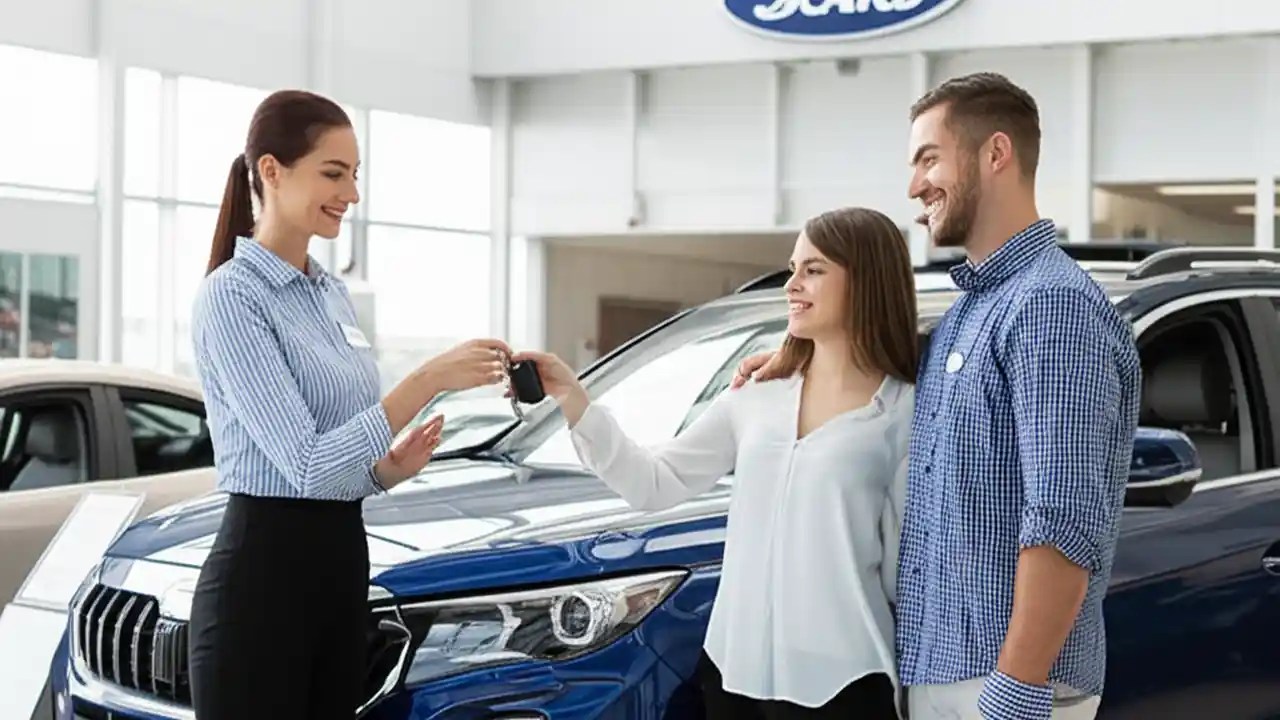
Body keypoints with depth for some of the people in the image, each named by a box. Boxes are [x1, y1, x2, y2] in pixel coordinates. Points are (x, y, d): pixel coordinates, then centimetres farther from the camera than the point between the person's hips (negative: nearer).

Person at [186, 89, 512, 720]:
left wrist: (390, 468, -1)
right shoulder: (232, 295, -13)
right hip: (261, 574, -8)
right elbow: (306, 462, -20)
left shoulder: (332, 294, 14)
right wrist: (430, 378, -23)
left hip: (341, 563, 9)